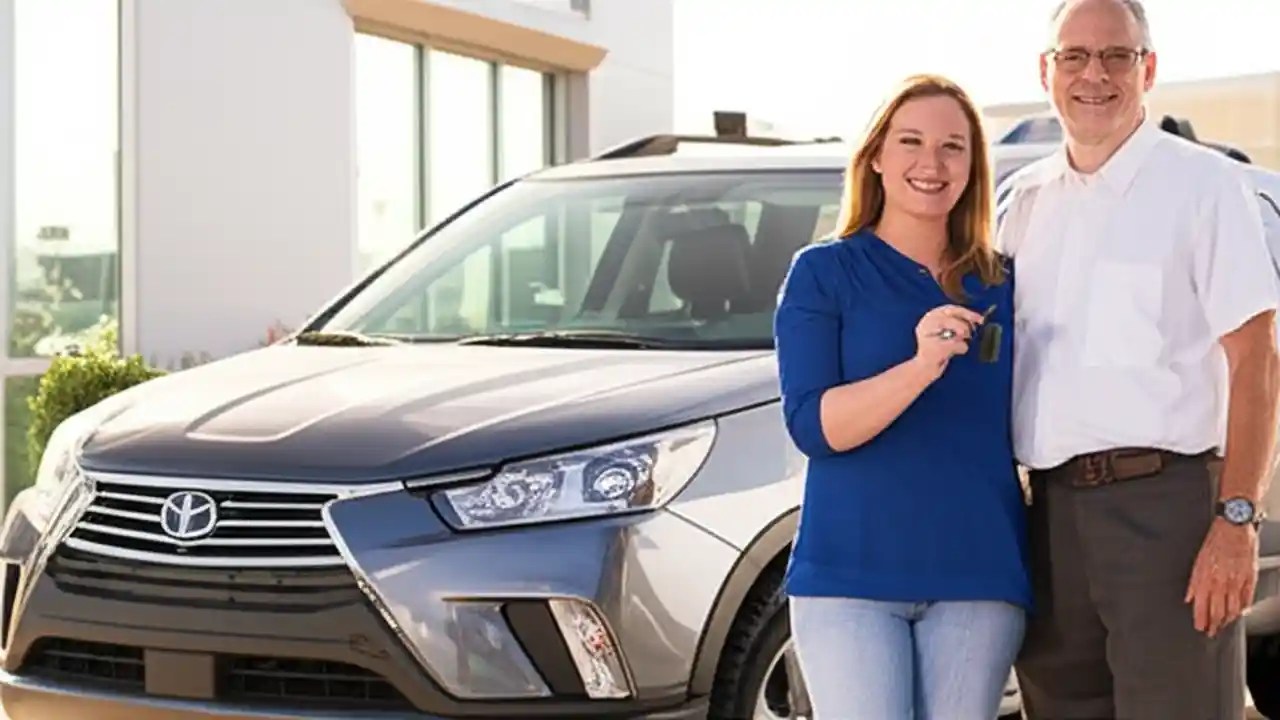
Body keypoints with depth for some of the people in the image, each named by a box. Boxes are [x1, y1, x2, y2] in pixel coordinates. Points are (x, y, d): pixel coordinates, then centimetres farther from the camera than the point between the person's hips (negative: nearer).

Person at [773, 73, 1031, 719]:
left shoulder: (1000, 286, 11)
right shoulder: (822, 272, 2)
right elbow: (811, 424, -10)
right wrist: (919, 367, -25)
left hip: (978, 574, 3)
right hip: (851, 571, -3)